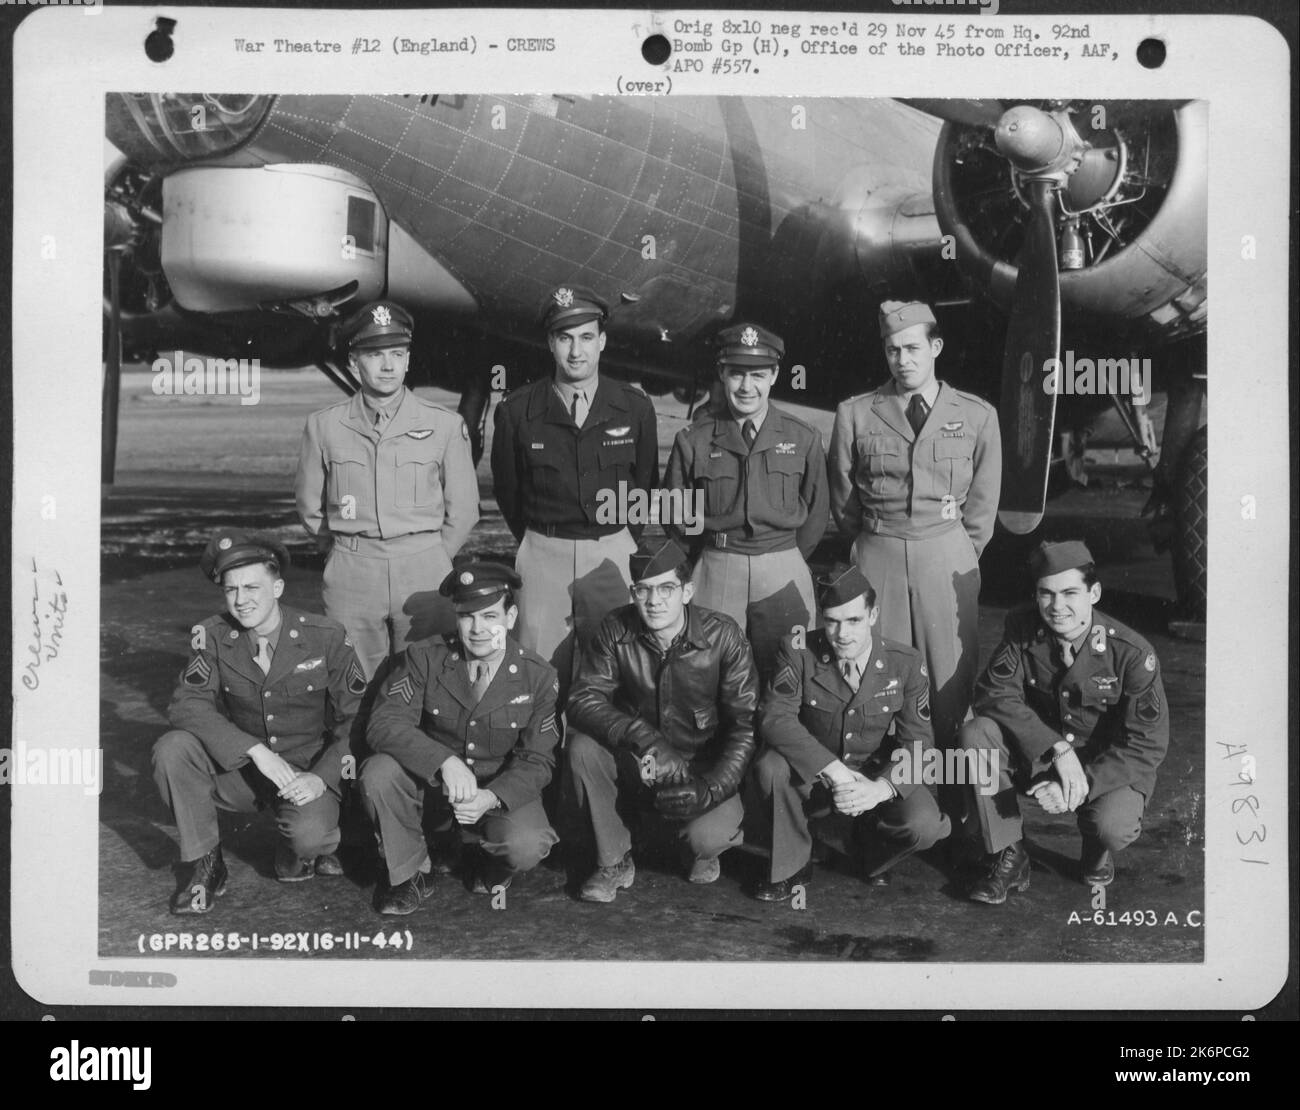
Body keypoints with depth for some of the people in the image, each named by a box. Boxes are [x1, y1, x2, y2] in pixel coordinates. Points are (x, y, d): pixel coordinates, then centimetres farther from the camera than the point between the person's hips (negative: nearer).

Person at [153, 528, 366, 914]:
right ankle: (204, 864, -5)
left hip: (308, 773, -2)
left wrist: (322, 776, -23)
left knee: (311, 835, -33)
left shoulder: (326, 637, -11)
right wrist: (256, 750, -30)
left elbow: (356, 717, -8)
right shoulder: (212, 636, -7)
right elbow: (187, 705, -18)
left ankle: (296, 856, 9)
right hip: (240, 771, 2)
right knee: (172, 748, -24)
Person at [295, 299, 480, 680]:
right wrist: (351, 550, 12)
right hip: (350, 576, 1)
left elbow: (463, 509, 8)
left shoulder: (446, 425, 2)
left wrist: (431, 559, 8)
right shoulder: (324, 426, 4)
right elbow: (309, 507, 13)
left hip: (425, 570, 0)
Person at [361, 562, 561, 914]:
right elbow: (384, 722, -22)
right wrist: (445, 760, -39)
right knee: (378, 773, -29)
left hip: (503, 790, -1)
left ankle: (497, 859, 11)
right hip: (432, 780, 1)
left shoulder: (538, 677, -11)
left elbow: (537, 760, -9)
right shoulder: (425, 658, -12)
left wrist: (492, 797, -30)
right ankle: (410, 875, -3)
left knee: (527, 848, -30)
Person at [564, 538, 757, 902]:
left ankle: (705, 849, 12)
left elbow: (745, 725, -14)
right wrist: (641, 737, -35)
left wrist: (712, 788, -27)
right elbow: (583, 700, -17)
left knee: (708, 838, -30)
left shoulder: (723, 636, -15)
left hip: (704, 765, -2)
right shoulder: (616, 630, -10)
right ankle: (613, 863, -7)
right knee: (581, 745, -26)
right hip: (636, 764, 2)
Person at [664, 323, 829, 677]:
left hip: (784, 572, 0)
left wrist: (790, 558, 10)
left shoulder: (804, 439, 2)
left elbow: (818, 509, 11)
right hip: (716, 574, 0)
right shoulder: (693, 441, 0)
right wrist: (707, 559, 8)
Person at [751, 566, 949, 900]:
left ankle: (872, 854, 10)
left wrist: (880, 788, -31)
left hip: (880, 778, 0)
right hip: (814, 779, 0)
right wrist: (835, 770, -34)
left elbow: (917, 741, -12)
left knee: (924, 825, -29)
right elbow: (774, 716, -25)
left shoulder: (905, 663, -12)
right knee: (770, 766, -33)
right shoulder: (799, 652, -14)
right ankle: (791, 864, -5)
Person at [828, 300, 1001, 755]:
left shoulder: (977, 415, 4)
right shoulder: (854, 414, 3)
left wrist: (959, 555, 9)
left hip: (949, 557, 0)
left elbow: (983, 502, 9)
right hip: (877, 557, 0)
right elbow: (843, 501, 11)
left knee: (952, 674, 1)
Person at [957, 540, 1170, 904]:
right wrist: (1058, 748, -29)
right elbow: (995, 694, -17)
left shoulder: (1132, 653, -21)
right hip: (1039, 755, 3)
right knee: (976, 735, -25)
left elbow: (1147, 746, -18)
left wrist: (1083, 786, -31)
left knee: (1113, 828, -34)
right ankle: (1008, 860, -11)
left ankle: (1097, 849, 8)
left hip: (1109, 765, -3)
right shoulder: (1022, 627, -12)